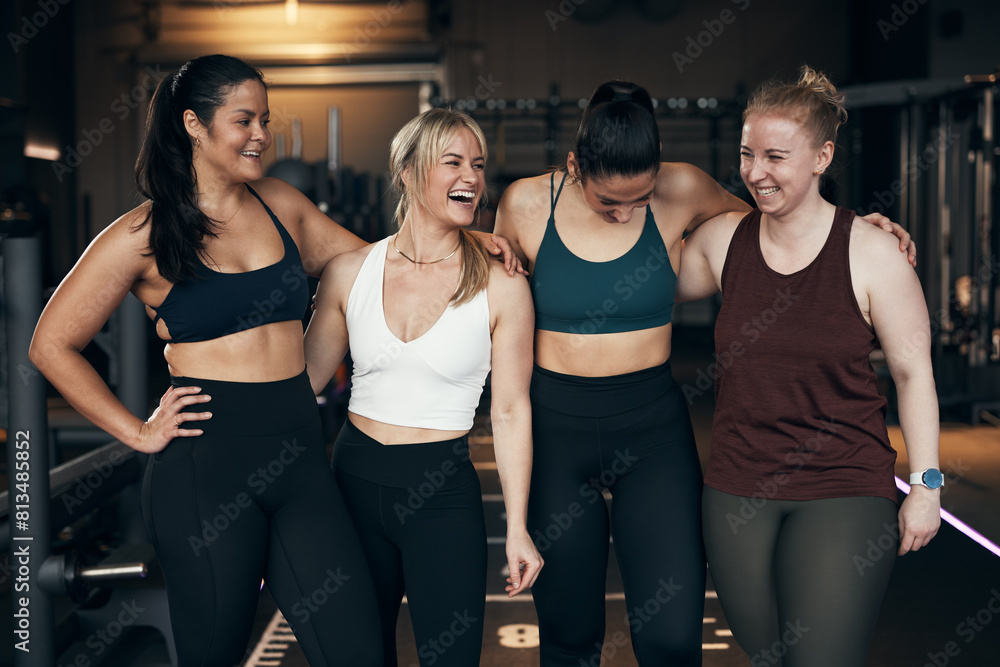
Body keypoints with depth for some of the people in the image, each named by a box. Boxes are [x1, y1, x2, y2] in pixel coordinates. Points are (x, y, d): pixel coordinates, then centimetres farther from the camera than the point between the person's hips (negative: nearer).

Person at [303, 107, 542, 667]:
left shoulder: (502, 288, -6)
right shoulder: (350, 273, 0)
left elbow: (511, 411, -2)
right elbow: (302, 380, 9)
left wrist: (517, 528, -2)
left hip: (444, 494, -2)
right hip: (356, 480, 3)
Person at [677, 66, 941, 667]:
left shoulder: (871, 252, -9)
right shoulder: (722, 239, 2)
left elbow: (913, 371, -3)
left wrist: (926, 484, -3)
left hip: (844, 491, -4)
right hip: (738, 491, 4)